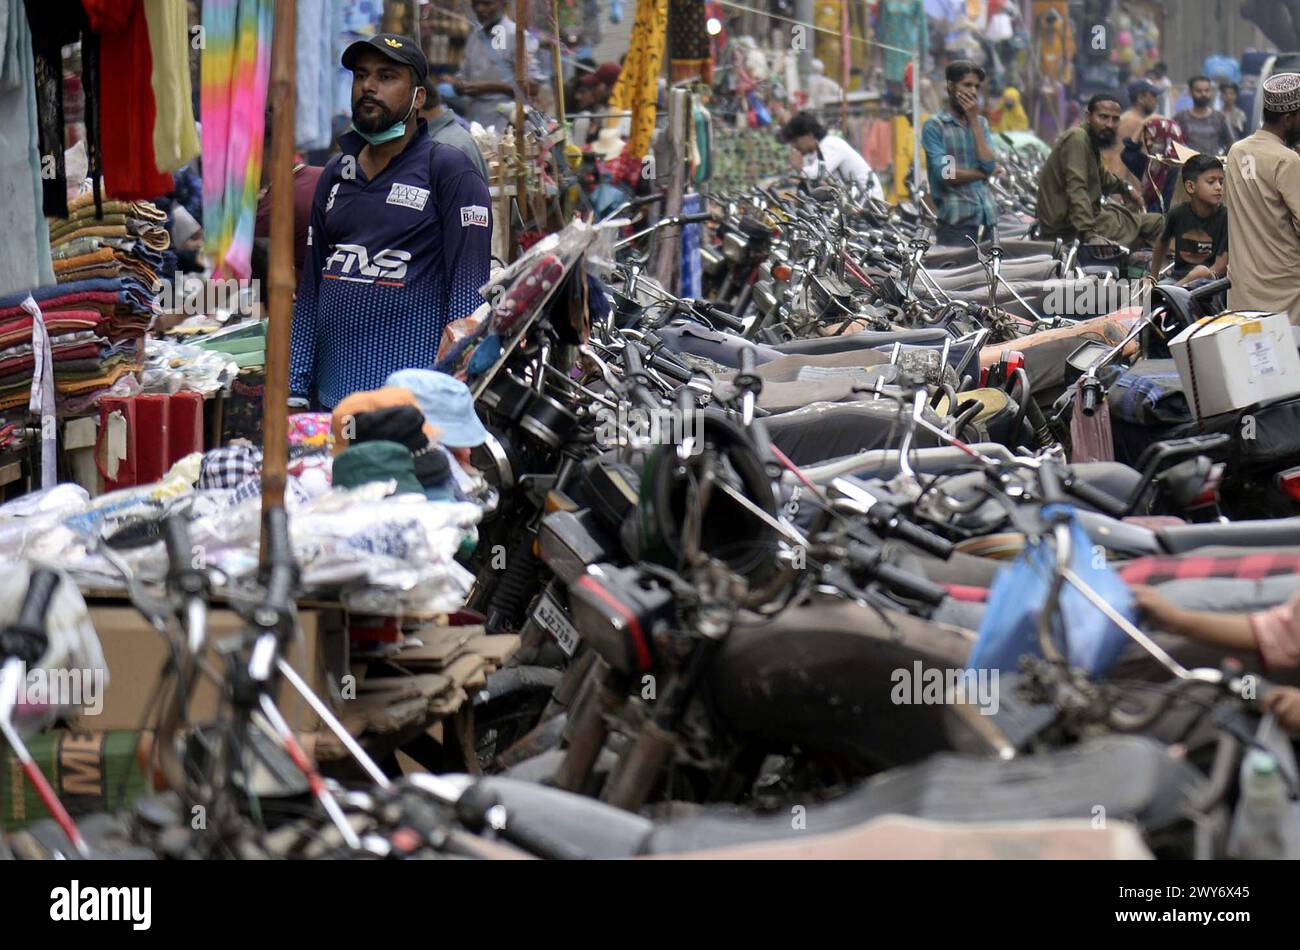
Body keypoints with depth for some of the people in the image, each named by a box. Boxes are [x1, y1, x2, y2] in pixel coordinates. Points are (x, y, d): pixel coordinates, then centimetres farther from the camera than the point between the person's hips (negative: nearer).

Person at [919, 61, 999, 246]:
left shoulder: (980, 123, 16)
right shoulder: (934, 126, -2)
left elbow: (989, 164, -1)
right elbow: (945, 173, -13)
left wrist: (974, 120, -1)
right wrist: (981, 173, -1)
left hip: (987, 216, 6)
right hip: (956, 220, -6)